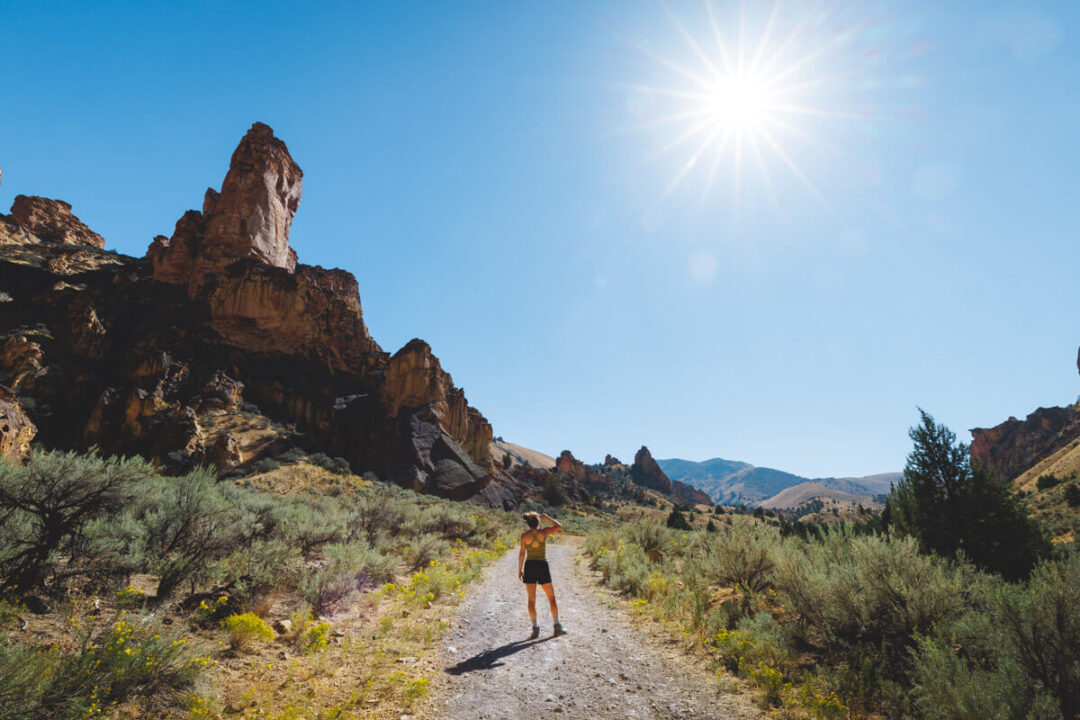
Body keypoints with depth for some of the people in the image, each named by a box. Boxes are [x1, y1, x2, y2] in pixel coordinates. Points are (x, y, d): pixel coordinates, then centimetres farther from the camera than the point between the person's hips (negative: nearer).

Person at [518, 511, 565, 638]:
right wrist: (546, 517, 11)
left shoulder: (524, 535, -2)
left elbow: (522, 553, -5)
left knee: (531, 600, 6)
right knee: (551, 598, 11)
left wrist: (519, 570, 2)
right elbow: (559, 527, 6)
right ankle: (557, 626, 8)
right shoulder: (544, 531, -5)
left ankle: (535, 629, 2)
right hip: (542, 566, -1)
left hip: (529, 567, 1)